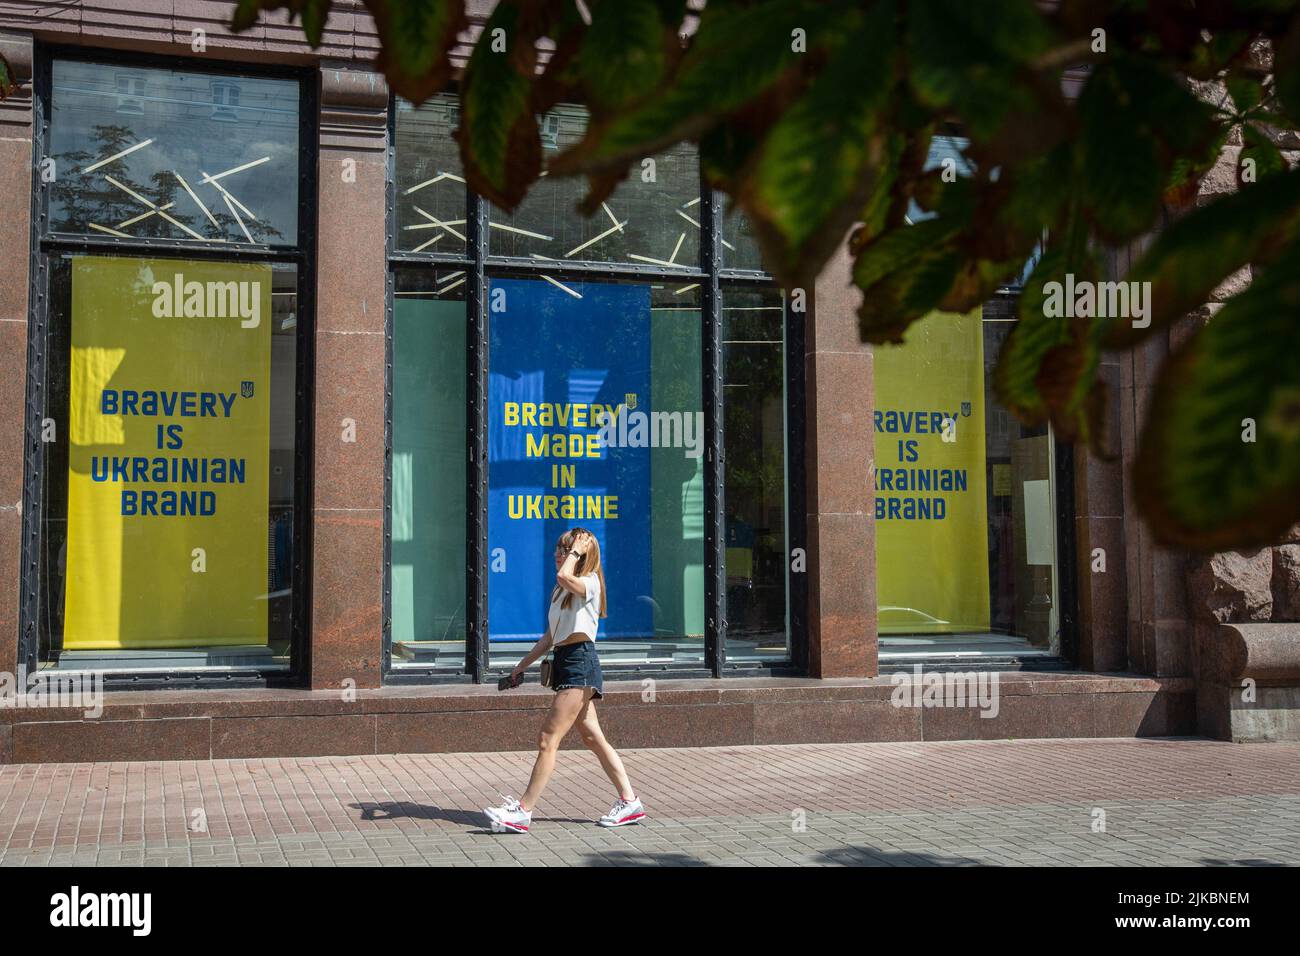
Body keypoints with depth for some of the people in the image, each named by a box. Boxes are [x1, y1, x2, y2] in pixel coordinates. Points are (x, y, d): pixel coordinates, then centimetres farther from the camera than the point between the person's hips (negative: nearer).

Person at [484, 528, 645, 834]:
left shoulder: (590, 582, -7)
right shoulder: (561, 590, 20)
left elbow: (564, 576, -31)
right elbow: (551, 636, 24)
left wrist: (576, 551, -15)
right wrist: (522, 665, 22)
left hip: (580, 661, -10)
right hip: (565, 662, 10)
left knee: (548, 739, -11)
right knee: (593, 738, 10)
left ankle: (522, 811, -11)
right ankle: (629, 802, 15)